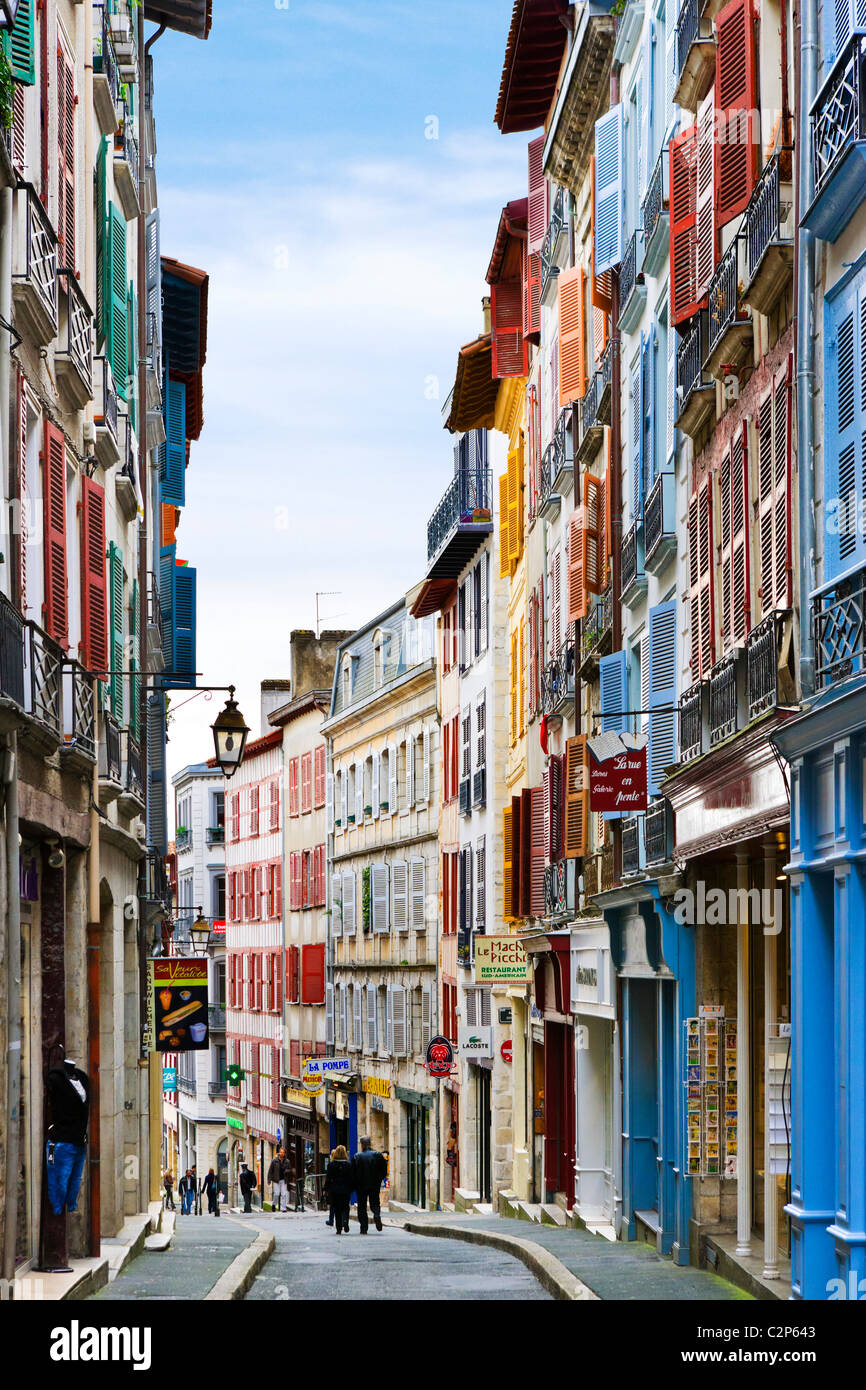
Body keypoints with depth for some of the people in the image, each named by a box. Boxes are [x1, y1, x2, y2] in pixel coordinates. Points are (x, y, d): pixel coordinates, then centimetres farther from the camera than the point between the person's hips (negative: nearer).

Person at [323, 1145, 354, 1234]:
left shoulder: (331, 1165, -5)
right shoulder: (349, 1164, -3)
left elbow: (328, 1179, -3)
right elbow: (352, 1178, 1)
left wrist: (326, 1190, 4)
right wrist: (352, 1189, 10)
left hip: (334, 1190, -1)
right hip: (346, 1190, 1)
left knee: (337, 1210, 6)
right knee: (345, 1208, 11)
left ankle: (339, 1229, 3)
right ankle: (345, 1221, -17)